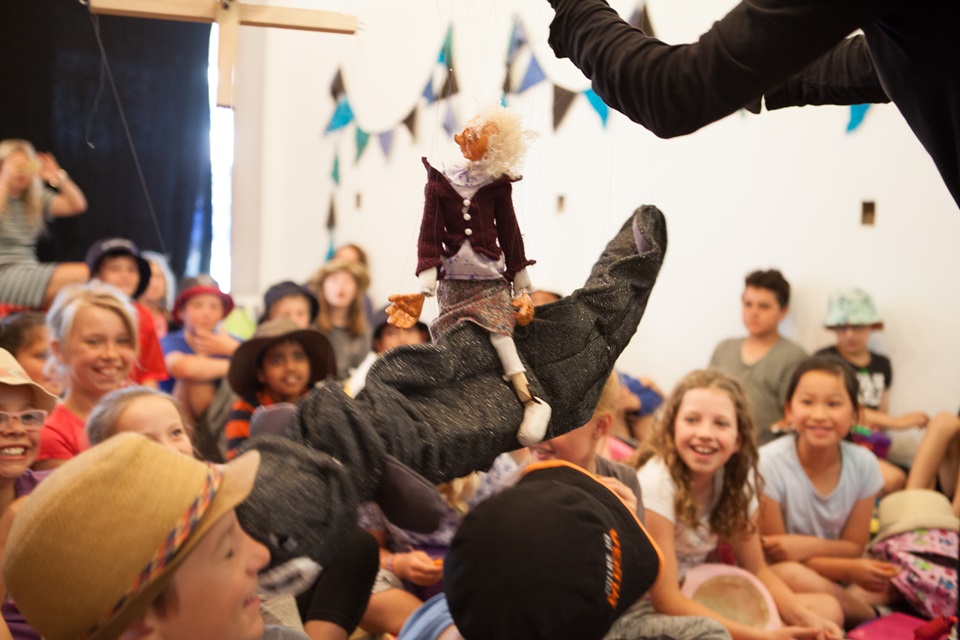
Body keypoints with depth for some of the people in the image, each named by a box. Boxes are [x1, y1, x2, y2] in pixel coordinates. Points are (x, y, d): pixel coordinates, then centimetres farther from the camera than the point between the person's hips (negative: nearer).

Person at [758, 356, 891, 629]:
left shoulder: (863, 464, -7)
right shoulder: (769, 463, -19)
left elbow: (854, 547, 0)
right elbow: (773, 557, -14)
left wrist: (809, 546, -23)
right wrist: (850, 569, -27)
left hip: (833, 581, 4)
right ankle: (873, 616, -10)